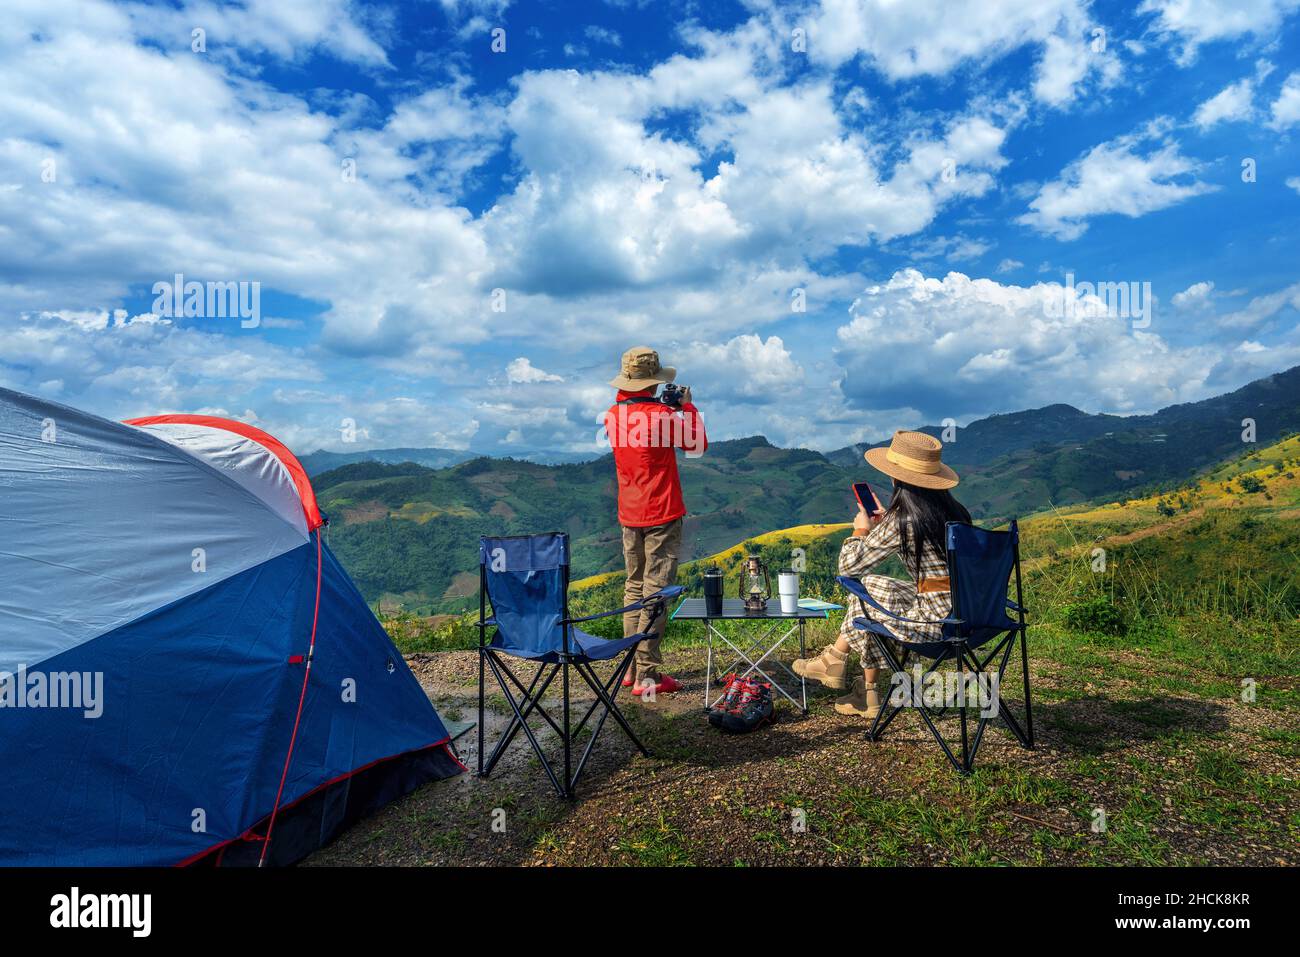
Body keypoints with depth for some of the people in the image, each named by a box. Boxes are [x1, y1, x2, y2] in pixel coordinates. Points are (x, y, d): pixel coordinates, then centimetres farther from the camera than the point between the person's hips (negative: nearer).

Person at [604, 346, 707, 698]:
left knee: (635, 588, 16)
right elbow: (698, 445, -2)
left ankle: (632, 667, 23)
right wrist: (687, 406, 8)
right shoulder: (663, 416, -17)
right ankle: (646, 676, 2)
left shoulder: (613, 415, 2)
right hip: (662, 516, -7)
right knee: (656, 592, -2)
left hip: (629, 516, 7)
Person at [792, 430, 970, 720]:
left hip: (937, 620, -8)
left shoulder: (901, 521, -16)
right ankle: (867, 693, 25)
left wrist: (861, 529, 9)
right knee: (872, 588, 19)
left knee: (863, 590, 8)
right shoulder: (953, 509, 8)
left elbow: (848, 567, -8)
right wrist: (883, 523, 22)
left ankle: (835, 659, 29)